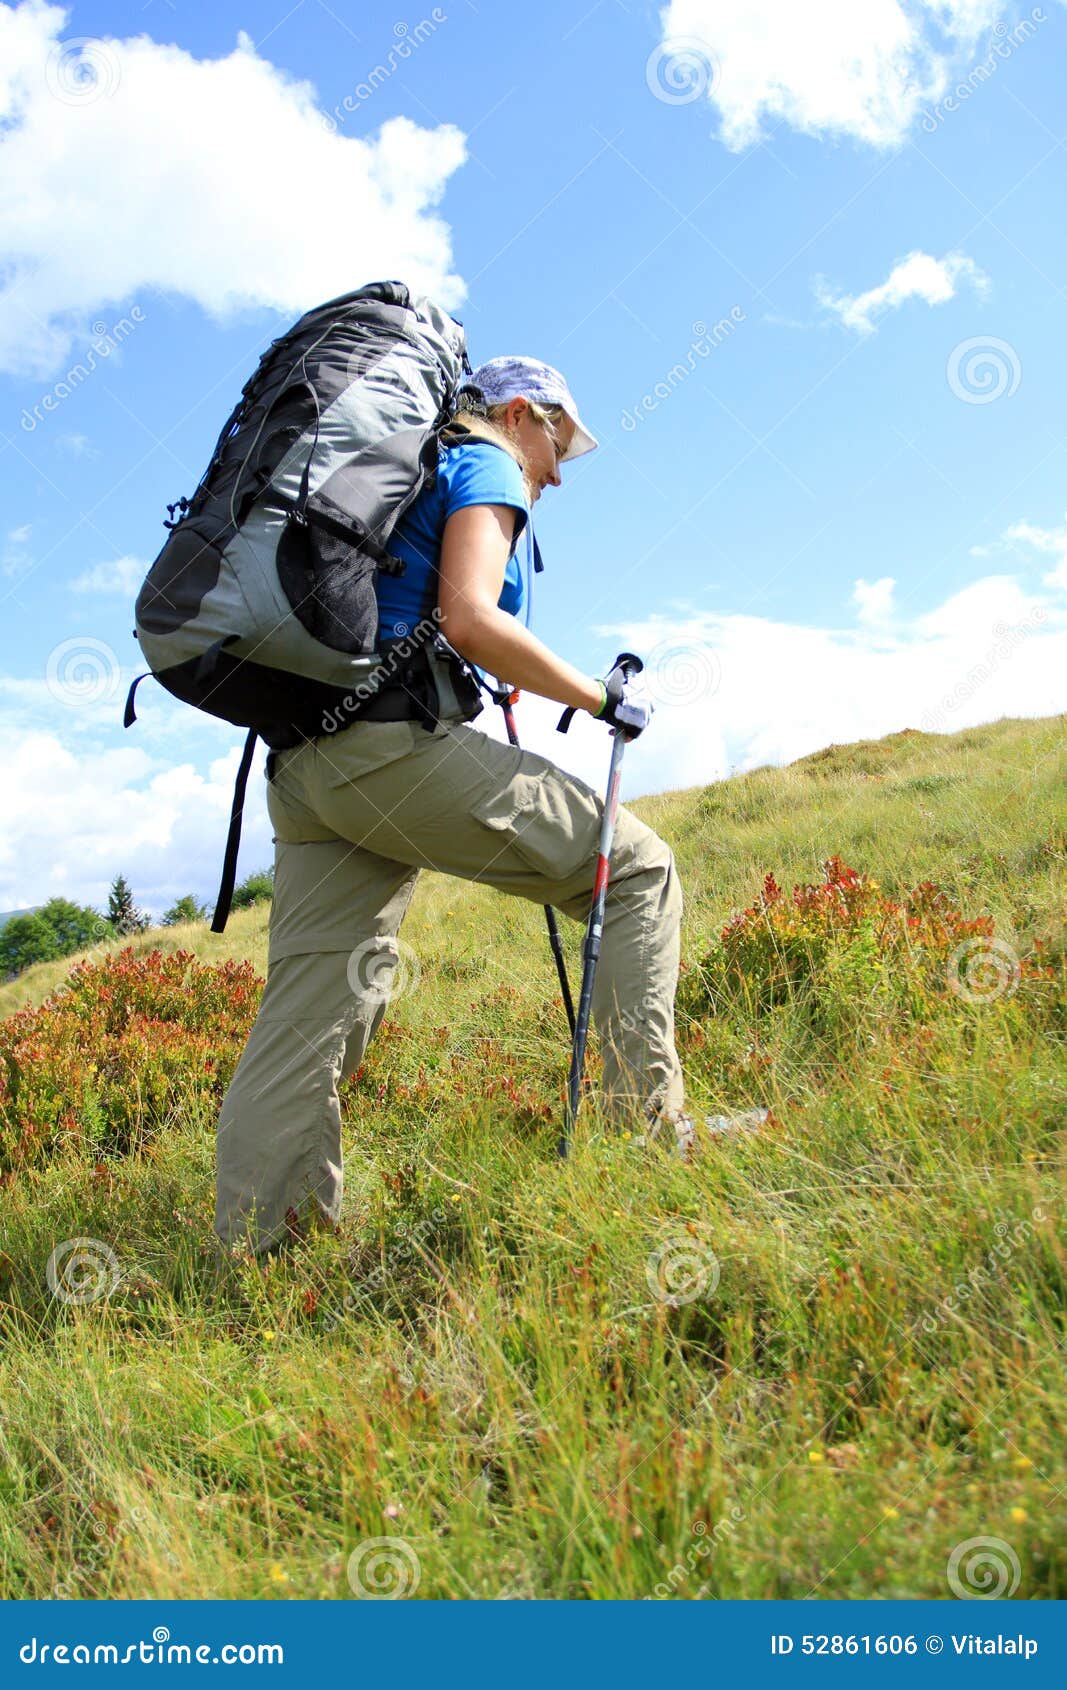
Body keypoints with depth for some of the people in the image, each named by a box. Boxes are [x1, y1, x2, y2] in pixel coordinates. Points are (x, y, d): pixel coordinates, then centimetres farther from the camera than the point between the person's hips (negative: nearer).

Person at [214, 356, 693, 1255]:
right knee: (637, 867, 1)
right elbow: (470, 618, -12)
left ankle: (249, 1251, 4)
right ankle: (648, 1130, -5)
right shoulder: (486, 465, 7)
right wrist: (604, 699, -3)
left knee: (309, 1016, 5)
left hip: (301, 760, 9)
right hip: (394, 741, -8)